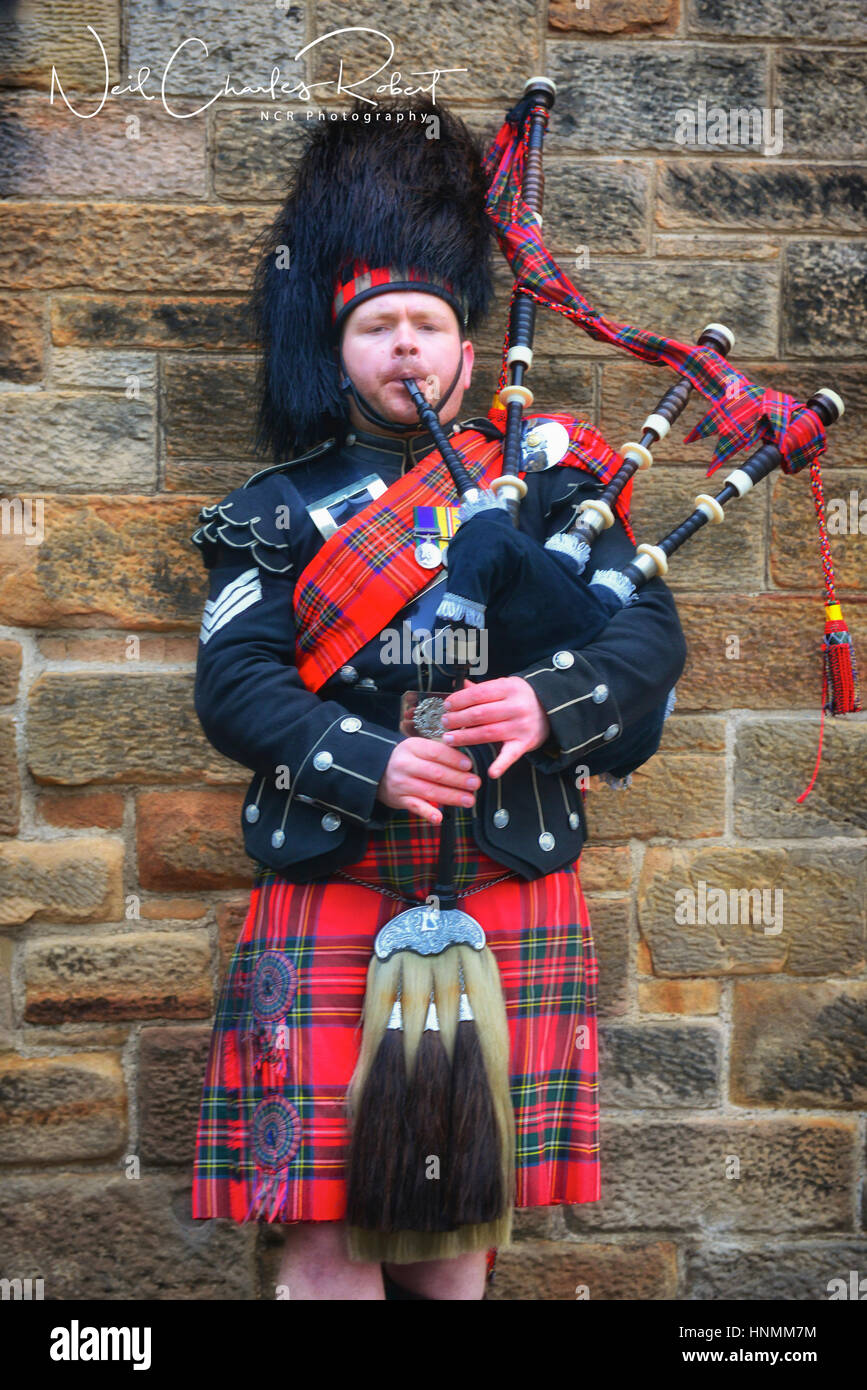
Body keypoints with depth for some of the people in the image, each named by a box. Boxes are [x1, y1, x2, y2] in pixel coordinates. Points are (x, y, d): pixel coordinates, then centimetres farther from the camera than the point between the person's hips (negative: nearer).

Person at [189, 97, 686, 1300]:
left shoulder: (545, 480, 13)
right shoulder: (281, 511, 11)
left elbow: (652, 633, 2)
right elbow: (232, 685, -1)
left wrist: (548, 701, -19)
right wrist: (373, 763, -18)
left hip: (509, 892, 1)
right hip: (330, 895, -1)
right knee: (326, 1228, -3)